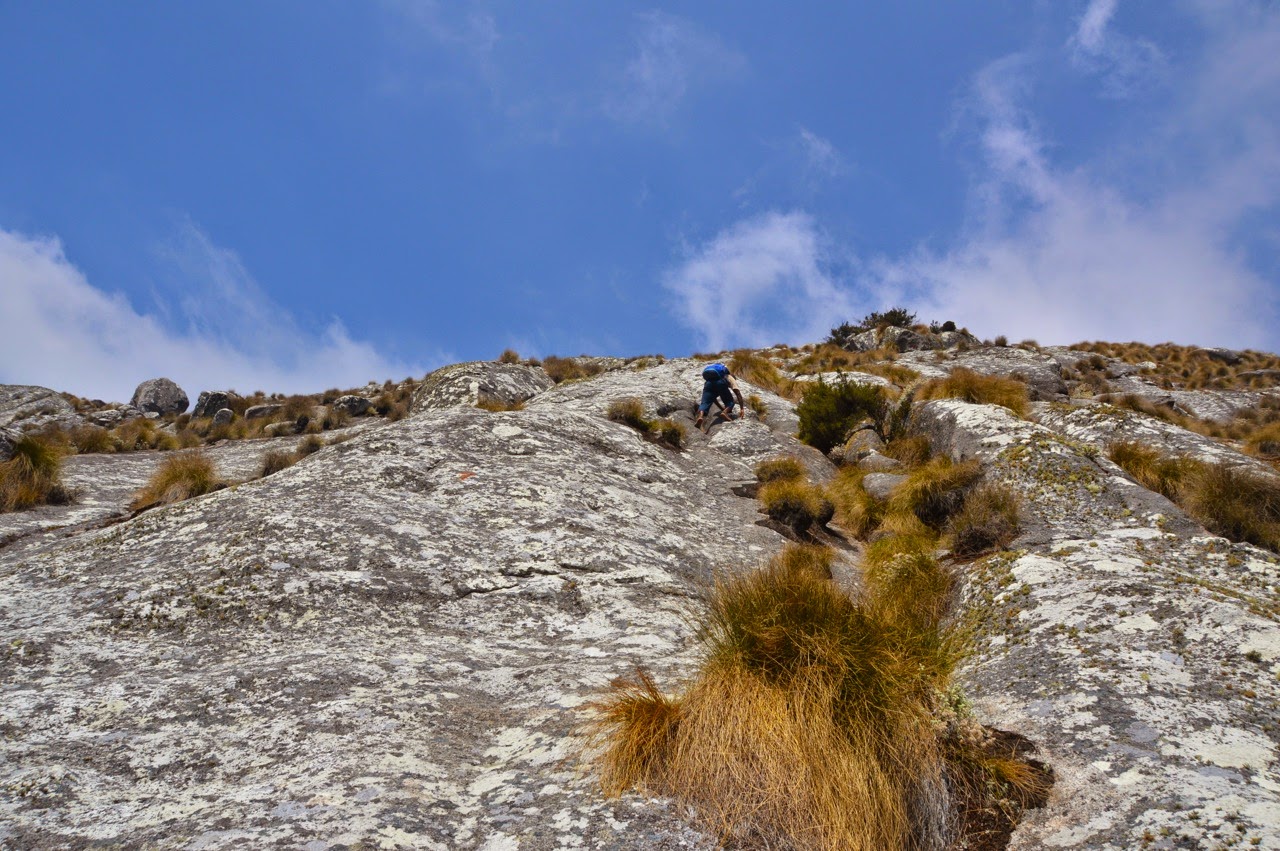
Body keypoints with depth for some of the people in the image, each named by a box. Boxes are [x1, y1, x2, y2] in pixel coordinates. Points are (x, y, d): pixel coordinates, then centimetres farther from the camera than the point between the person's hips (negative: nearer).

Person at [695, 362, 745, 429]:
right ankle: (725, 412, -15)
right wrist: (741, 409, 15)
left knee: (705, 403, -9)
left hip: (708, 382, 3)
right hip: (720, 383, -3)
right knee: (729, 402, 16)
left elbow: (712, 397, 48)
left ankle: (700, 416, -40)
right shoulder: (731, 378, 34)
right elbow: (738, 393, 19)